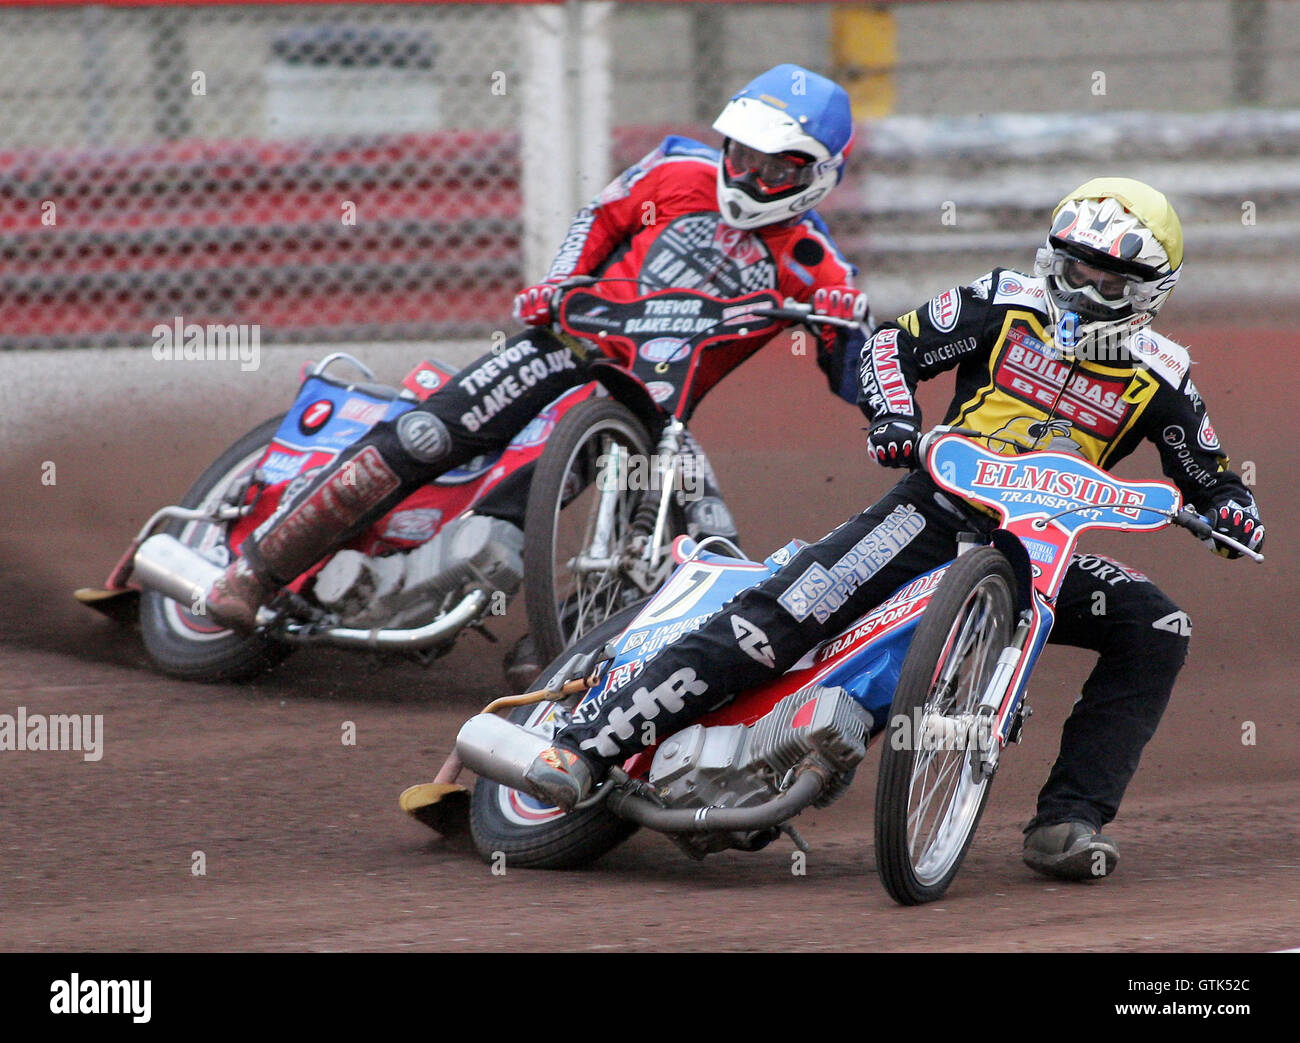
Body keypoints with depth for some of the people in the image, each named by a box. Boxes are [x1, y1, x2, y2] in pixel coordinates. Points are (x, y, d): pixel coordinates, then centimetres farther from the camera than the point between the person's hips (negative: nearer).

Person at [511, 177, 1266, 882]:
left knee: (1157, 632, -17)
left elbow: (1207, 476, 14)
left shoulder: (1159, 376, 4)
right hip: (936, 509, -3)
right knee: (778, 616, -21)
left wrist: (1232, 506, -10)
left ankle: (1069, 822, -15)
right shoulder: (1005, 305, 2)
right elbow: (892, 346, 6)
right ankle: (589, 744, -24)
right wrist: (893, 415, -14)